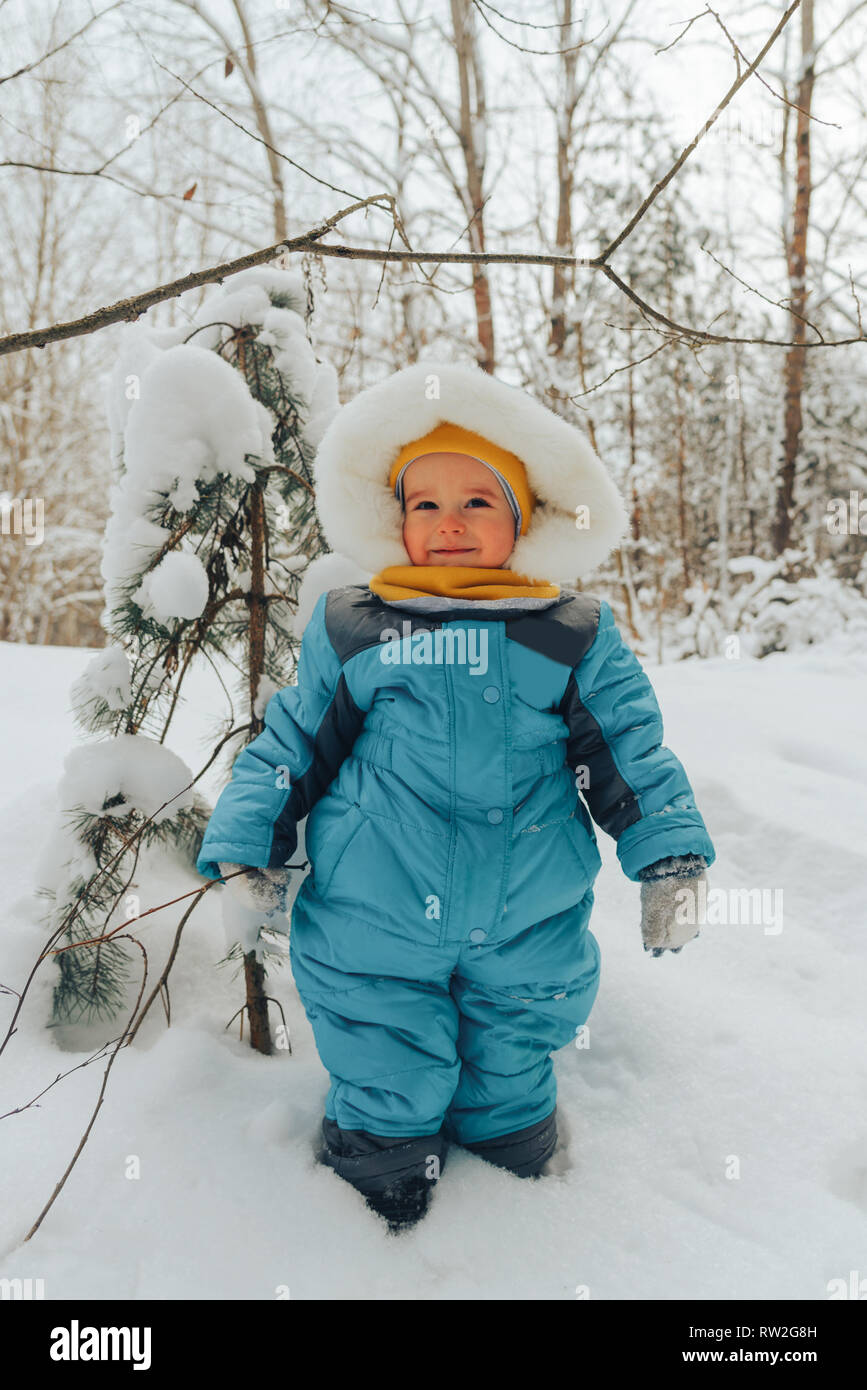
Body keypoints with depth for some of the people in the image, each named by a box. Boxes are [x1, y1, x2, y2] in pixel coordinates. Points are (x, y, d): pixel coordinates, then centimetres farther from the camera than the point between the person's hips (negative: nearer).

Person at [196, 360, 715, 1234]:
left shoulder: (576, 640, 1)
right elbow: (290, 745, 7)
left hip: (525, 938, 1)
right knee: (384, 1104, 13)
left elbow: (633, 757, 3)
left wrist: (670, 863, -4)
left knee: (508, 1101, 21)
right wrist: (246, 850, 2)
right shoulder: (347, 629, 1)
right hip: (372, 937, 0)